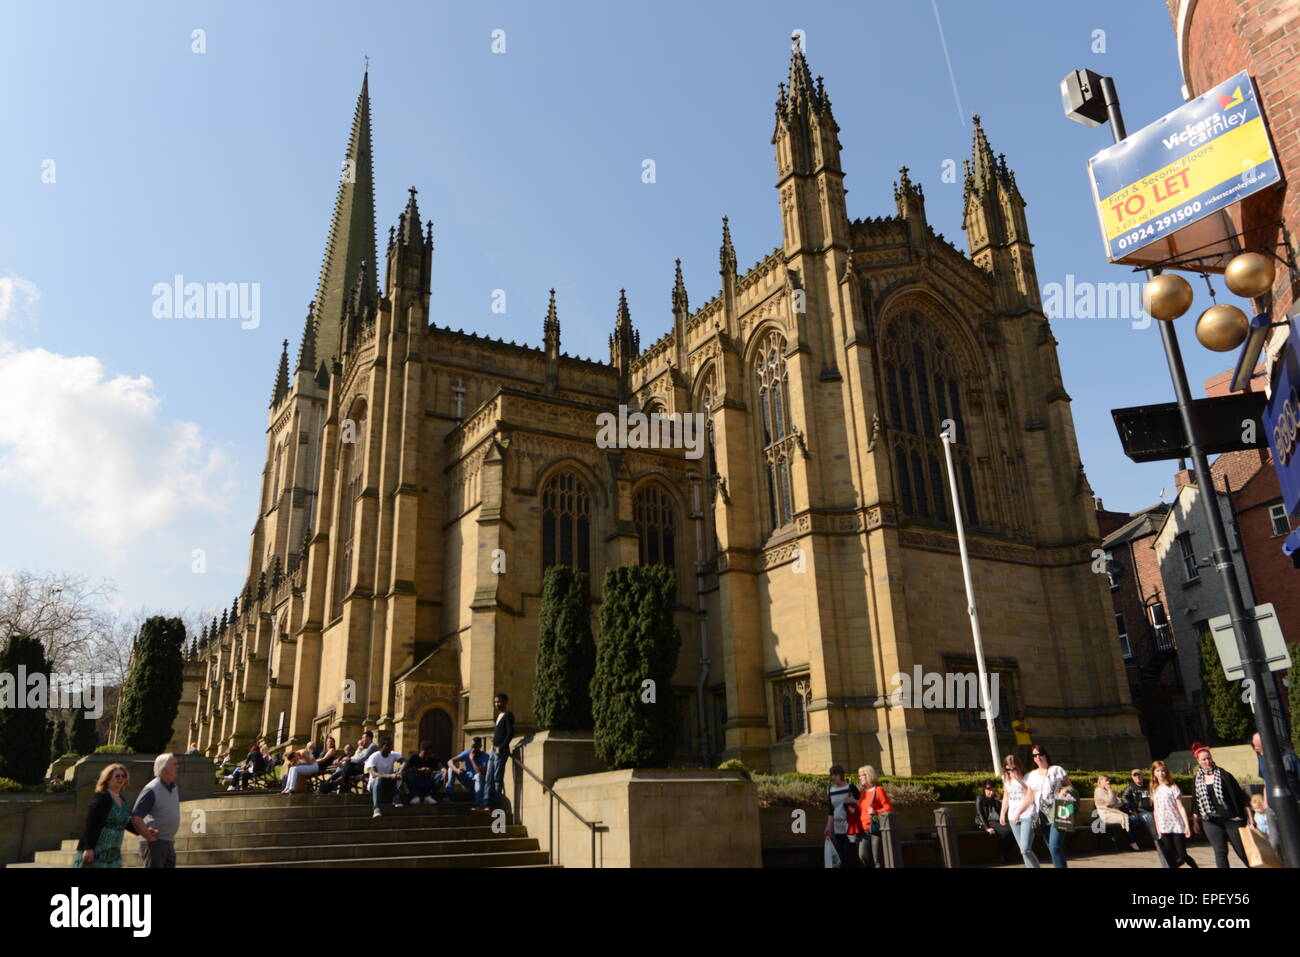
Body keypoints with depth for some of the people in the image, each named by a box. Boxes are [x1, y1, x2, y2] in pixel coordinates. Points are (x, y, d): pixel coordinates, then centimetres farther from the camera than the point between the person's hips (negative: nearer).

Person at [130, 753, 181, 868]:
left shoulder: (175, 787, 9)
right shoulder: (151, 790, -16)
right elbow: (136, 818, -22)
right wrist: (150, 837, -18)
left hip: (169, 843, 8)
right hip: (155, 843, -8)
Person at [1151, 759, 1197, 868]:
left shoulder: (1172, 788, -3)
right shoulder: (1154, 790, 9)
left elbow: (1181, 808, -6)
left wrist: (1187, 825, -12)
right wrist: (1157, 829, 9)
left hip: (1177, 826, -4)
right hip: (1164, 828, 4)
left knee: (1182, 855, -3)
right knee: (1170, 858, 1)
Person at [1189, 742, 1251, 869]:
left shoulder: (1223, 774, -1)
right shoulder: (1196, 780, 7)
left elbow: (1239, 795, 1)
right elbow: (1195, 802, 12)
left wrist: (1249, 815, -3)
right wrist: (1195, 821, 9)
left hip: (1231, 818, -2)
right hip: (1211, 821, 2)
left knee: (1242, 850, 3)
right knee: (1220, 852, 2)